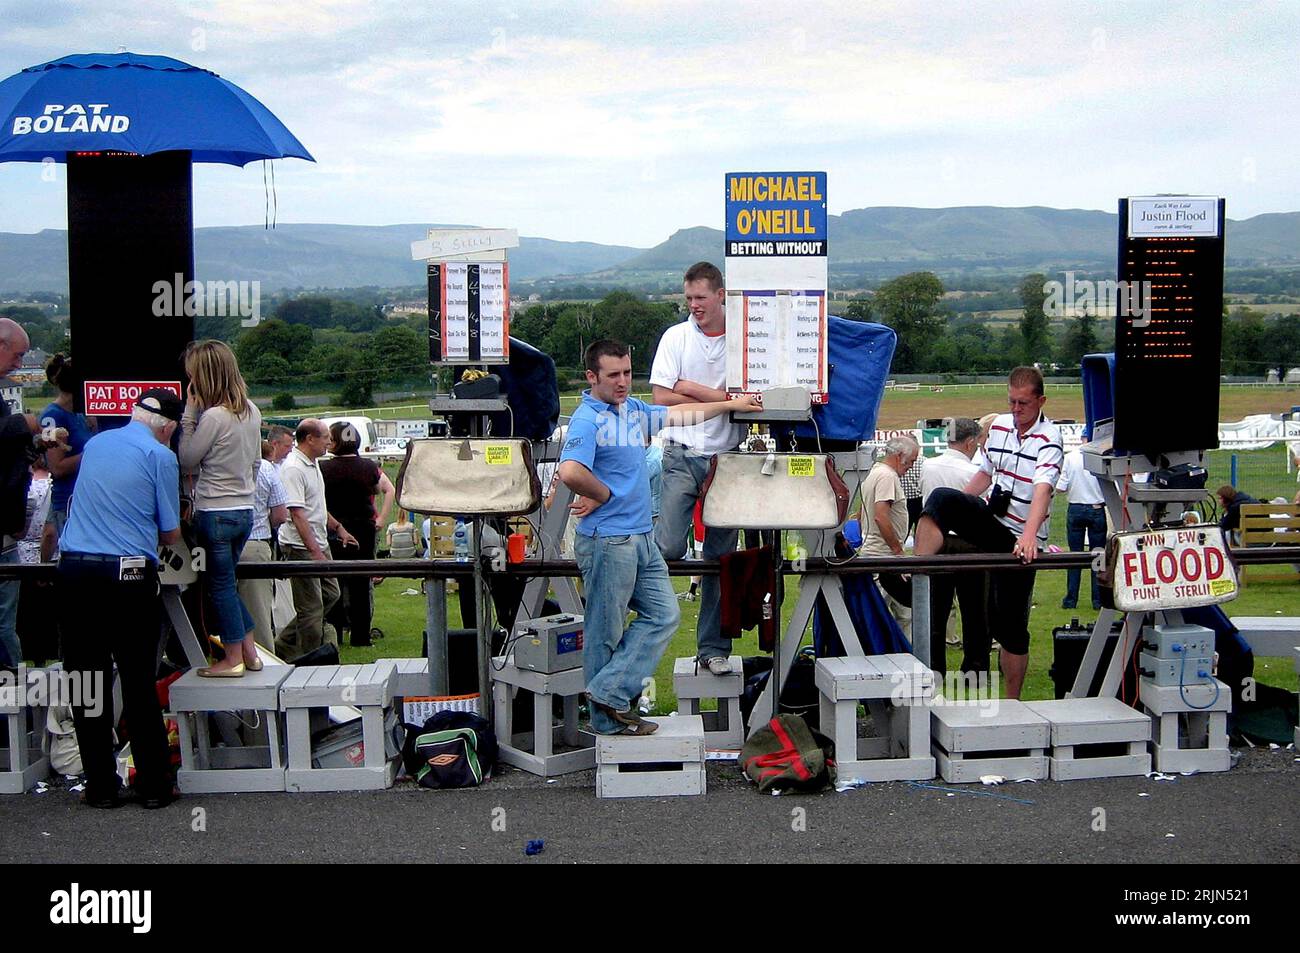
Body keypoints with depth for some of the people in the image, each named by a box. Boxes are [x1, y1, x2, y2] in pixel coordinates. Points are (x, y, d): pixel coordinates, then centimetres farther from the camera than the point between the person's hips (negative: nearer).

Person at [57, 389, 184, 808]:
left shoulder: (94, 444, 14)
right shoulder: (160, 456, -2)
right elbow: (171, 533, 1)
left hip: (73, 571, 4)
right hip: (129, 574, -4)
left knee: (88, 684, 8)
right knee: (139, 685, 4)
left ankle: (101, 786, 13)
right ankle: (154, 786, 10)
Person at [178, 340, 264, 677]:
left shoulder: (213, 416, -19)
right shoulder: (251, 411, 5)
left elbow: (186, 461, -8)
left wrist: (189, 412, -7)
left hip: (215, 513, -8)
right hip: (244, 510, 8)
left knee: (220, 585, 5)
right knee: (226, 581, 19)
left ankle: (233, 659, 12)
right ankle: (249, 651, 20)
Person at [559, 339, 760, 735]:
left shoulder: (633, 409, 12)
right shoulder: (588, 420, -16)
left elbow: (679, 414, 27)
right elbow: (570, 473, -32)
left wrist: (730, 404, 30)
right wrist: (604, 495, -15)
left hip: (642, 538, 9)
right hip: (607, 541, -9)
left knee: (663, 615, 9)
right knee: (607, 631, 1)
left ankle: (610, 692, 8)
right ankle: (609, 721, 11)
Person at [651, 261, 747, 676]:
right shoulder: (676, 337, 5)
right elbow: (661, 398, -4)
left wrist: (692, 388, -8)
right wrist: (722, 398, -7)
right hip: (682, 455, -1)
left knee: (721, 556, 6)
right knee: (670, 547, -16)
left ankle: (713, 647, 14)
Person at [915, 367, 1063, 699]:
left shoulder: (1049, 438, -13)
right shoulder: (999, 425, 6)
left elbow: (1042, 489, -29)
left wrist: (1029, 536, -44)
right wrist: (953, 512, 16)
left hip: (1019, 538, -4)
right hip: (991, 521, 5)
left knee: (1010, 621, -1)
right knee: (941, 498, -25)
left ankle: (1012, 702, 12)